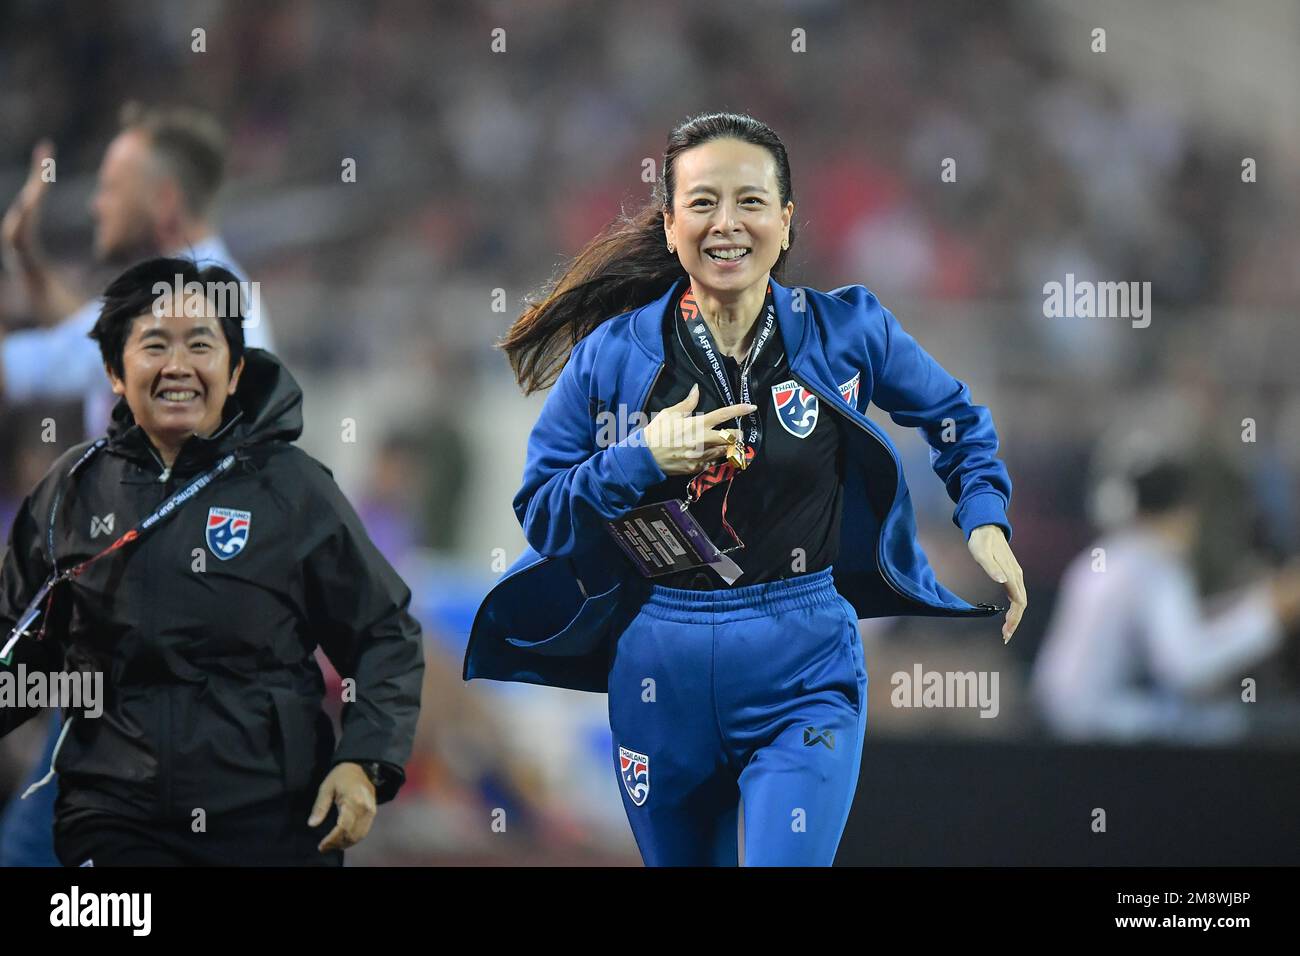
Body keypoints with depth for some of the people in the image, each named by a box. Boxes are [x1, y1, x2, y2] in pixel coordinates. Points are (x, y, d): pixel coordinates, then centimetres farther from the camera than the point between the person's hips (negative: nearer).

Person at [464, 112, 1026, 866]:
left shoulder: (846, 331, -2)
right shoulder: (613, 354, -2)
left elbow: (952, 415, 15)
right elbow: (539, 512, 0)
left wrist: (986, 517, 1)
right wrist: (641, 461, -16)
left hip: (804, 669, -2)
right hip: (660, 674, 2)